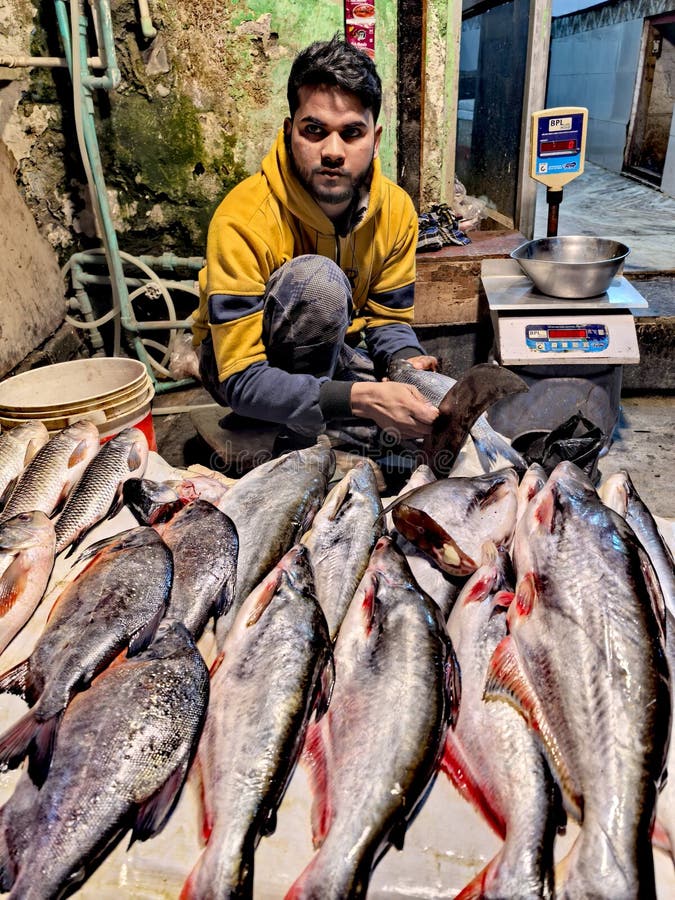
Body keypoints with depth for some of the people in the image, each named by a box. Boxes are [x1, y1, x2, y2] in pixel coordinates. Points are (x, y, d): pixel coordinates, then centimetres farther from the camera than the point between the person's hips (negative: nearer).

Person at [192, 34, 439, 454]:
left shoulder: (396, 208, -12)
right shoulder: (244, 220, -29)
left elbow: (388, 317, 0)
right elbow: (241, 382, -32)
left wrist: (405, 361, -24)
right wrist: (360, 398, -45)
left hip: (328, 355, 6)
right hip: (238, 362, -5)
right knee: (317, 278, -34)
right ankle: (300, 436, -15)